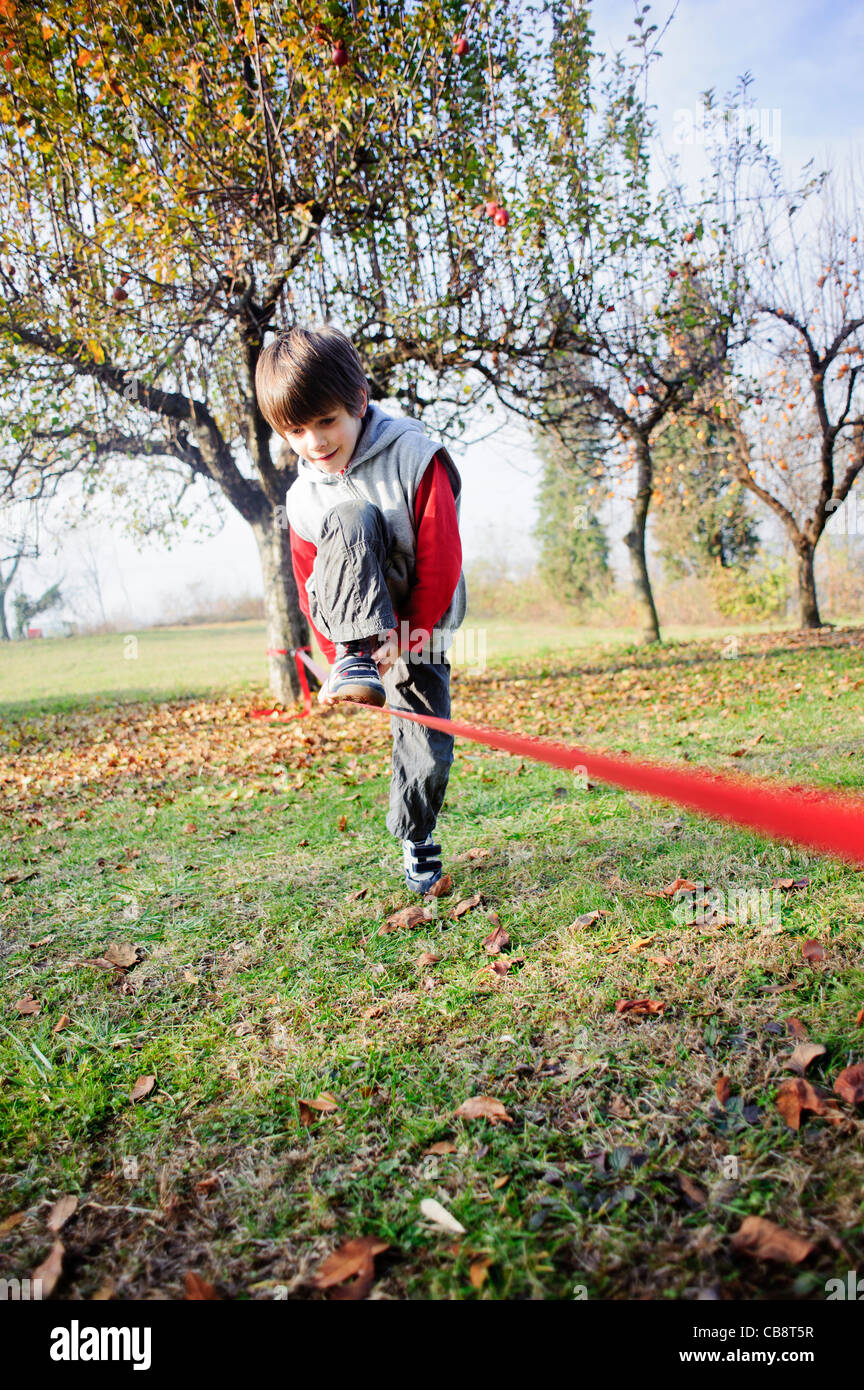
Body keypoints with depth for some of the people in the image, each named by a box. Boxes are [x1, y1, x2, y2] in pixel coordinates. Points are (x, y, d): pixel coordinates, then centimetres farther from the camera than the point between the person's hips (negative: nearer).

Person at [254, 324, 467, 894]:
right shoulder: (305, 498, -2)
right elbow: (310, 584, 1)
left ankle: (416, 838, 27)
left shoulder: (417, 459, -13)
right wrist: (346, 657, -9)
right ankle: (358, 663, -32)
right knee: (352, 519, -28)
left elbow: (441, 563, -16)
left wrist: (405, 640, -18)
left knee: (429, 754, -6)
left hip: (420, 624, -1)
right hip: (352, 619, 1)